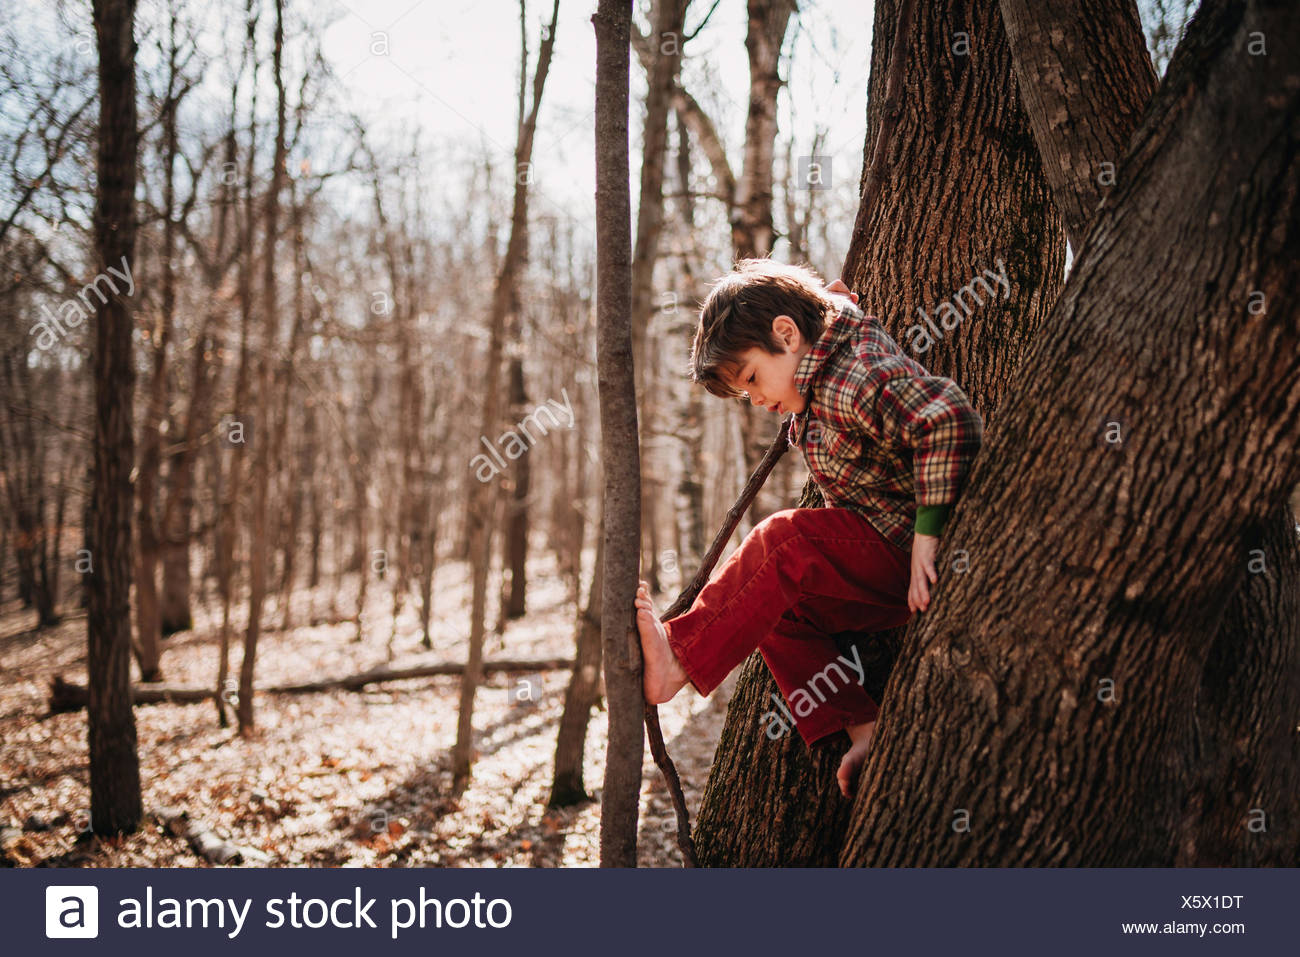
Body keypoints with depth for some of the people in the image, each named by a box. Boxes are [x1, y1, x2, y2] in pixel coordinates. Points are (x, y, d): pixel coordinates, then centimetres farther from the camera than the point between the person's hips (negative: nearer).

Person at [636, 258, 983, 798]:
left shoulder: (858, 378, -21)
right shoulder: (821, 383, 10)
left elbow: (948, 419, -35)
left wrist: (928, 535, -32)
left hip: (908, 556, -10)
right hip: (883, 568, 10)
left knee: (782, 546, -22)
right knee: (779, 609, 3)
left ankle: (676, 663, -17)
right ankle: (863, 728, -4)